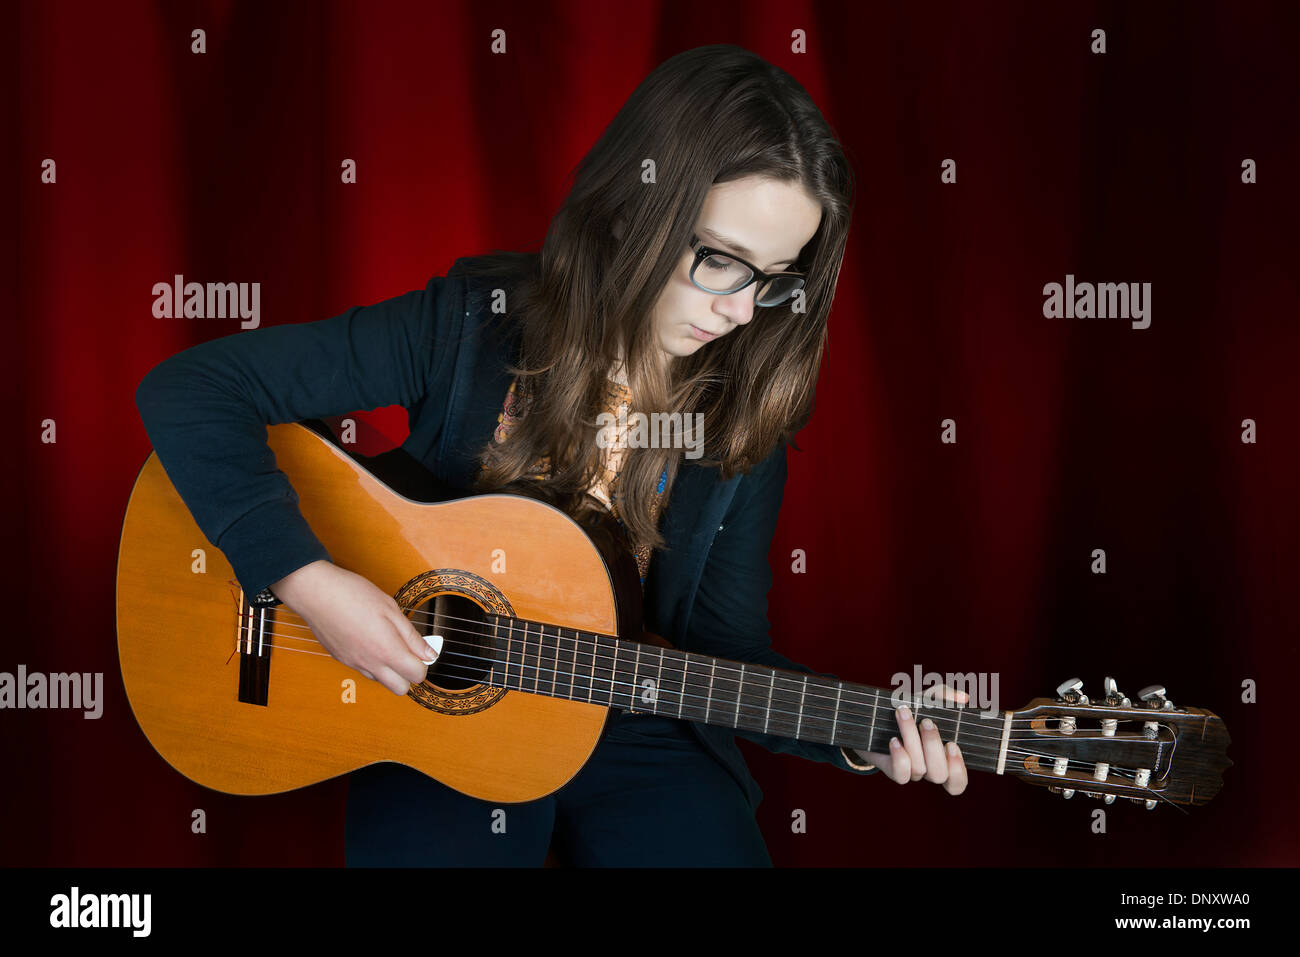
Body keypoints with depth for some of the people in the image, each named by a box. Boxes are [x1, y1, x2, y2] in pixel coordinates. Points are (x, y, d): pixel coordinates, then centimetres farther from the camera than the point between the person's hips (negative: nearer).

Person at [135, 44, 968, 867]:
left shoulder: (743, 419, -5)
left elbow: (724, 646, 0)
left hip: (636, 734, 2)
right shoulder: (469, 327, -14)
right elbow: (187, 392, -15)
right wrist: (309, 579, -24)